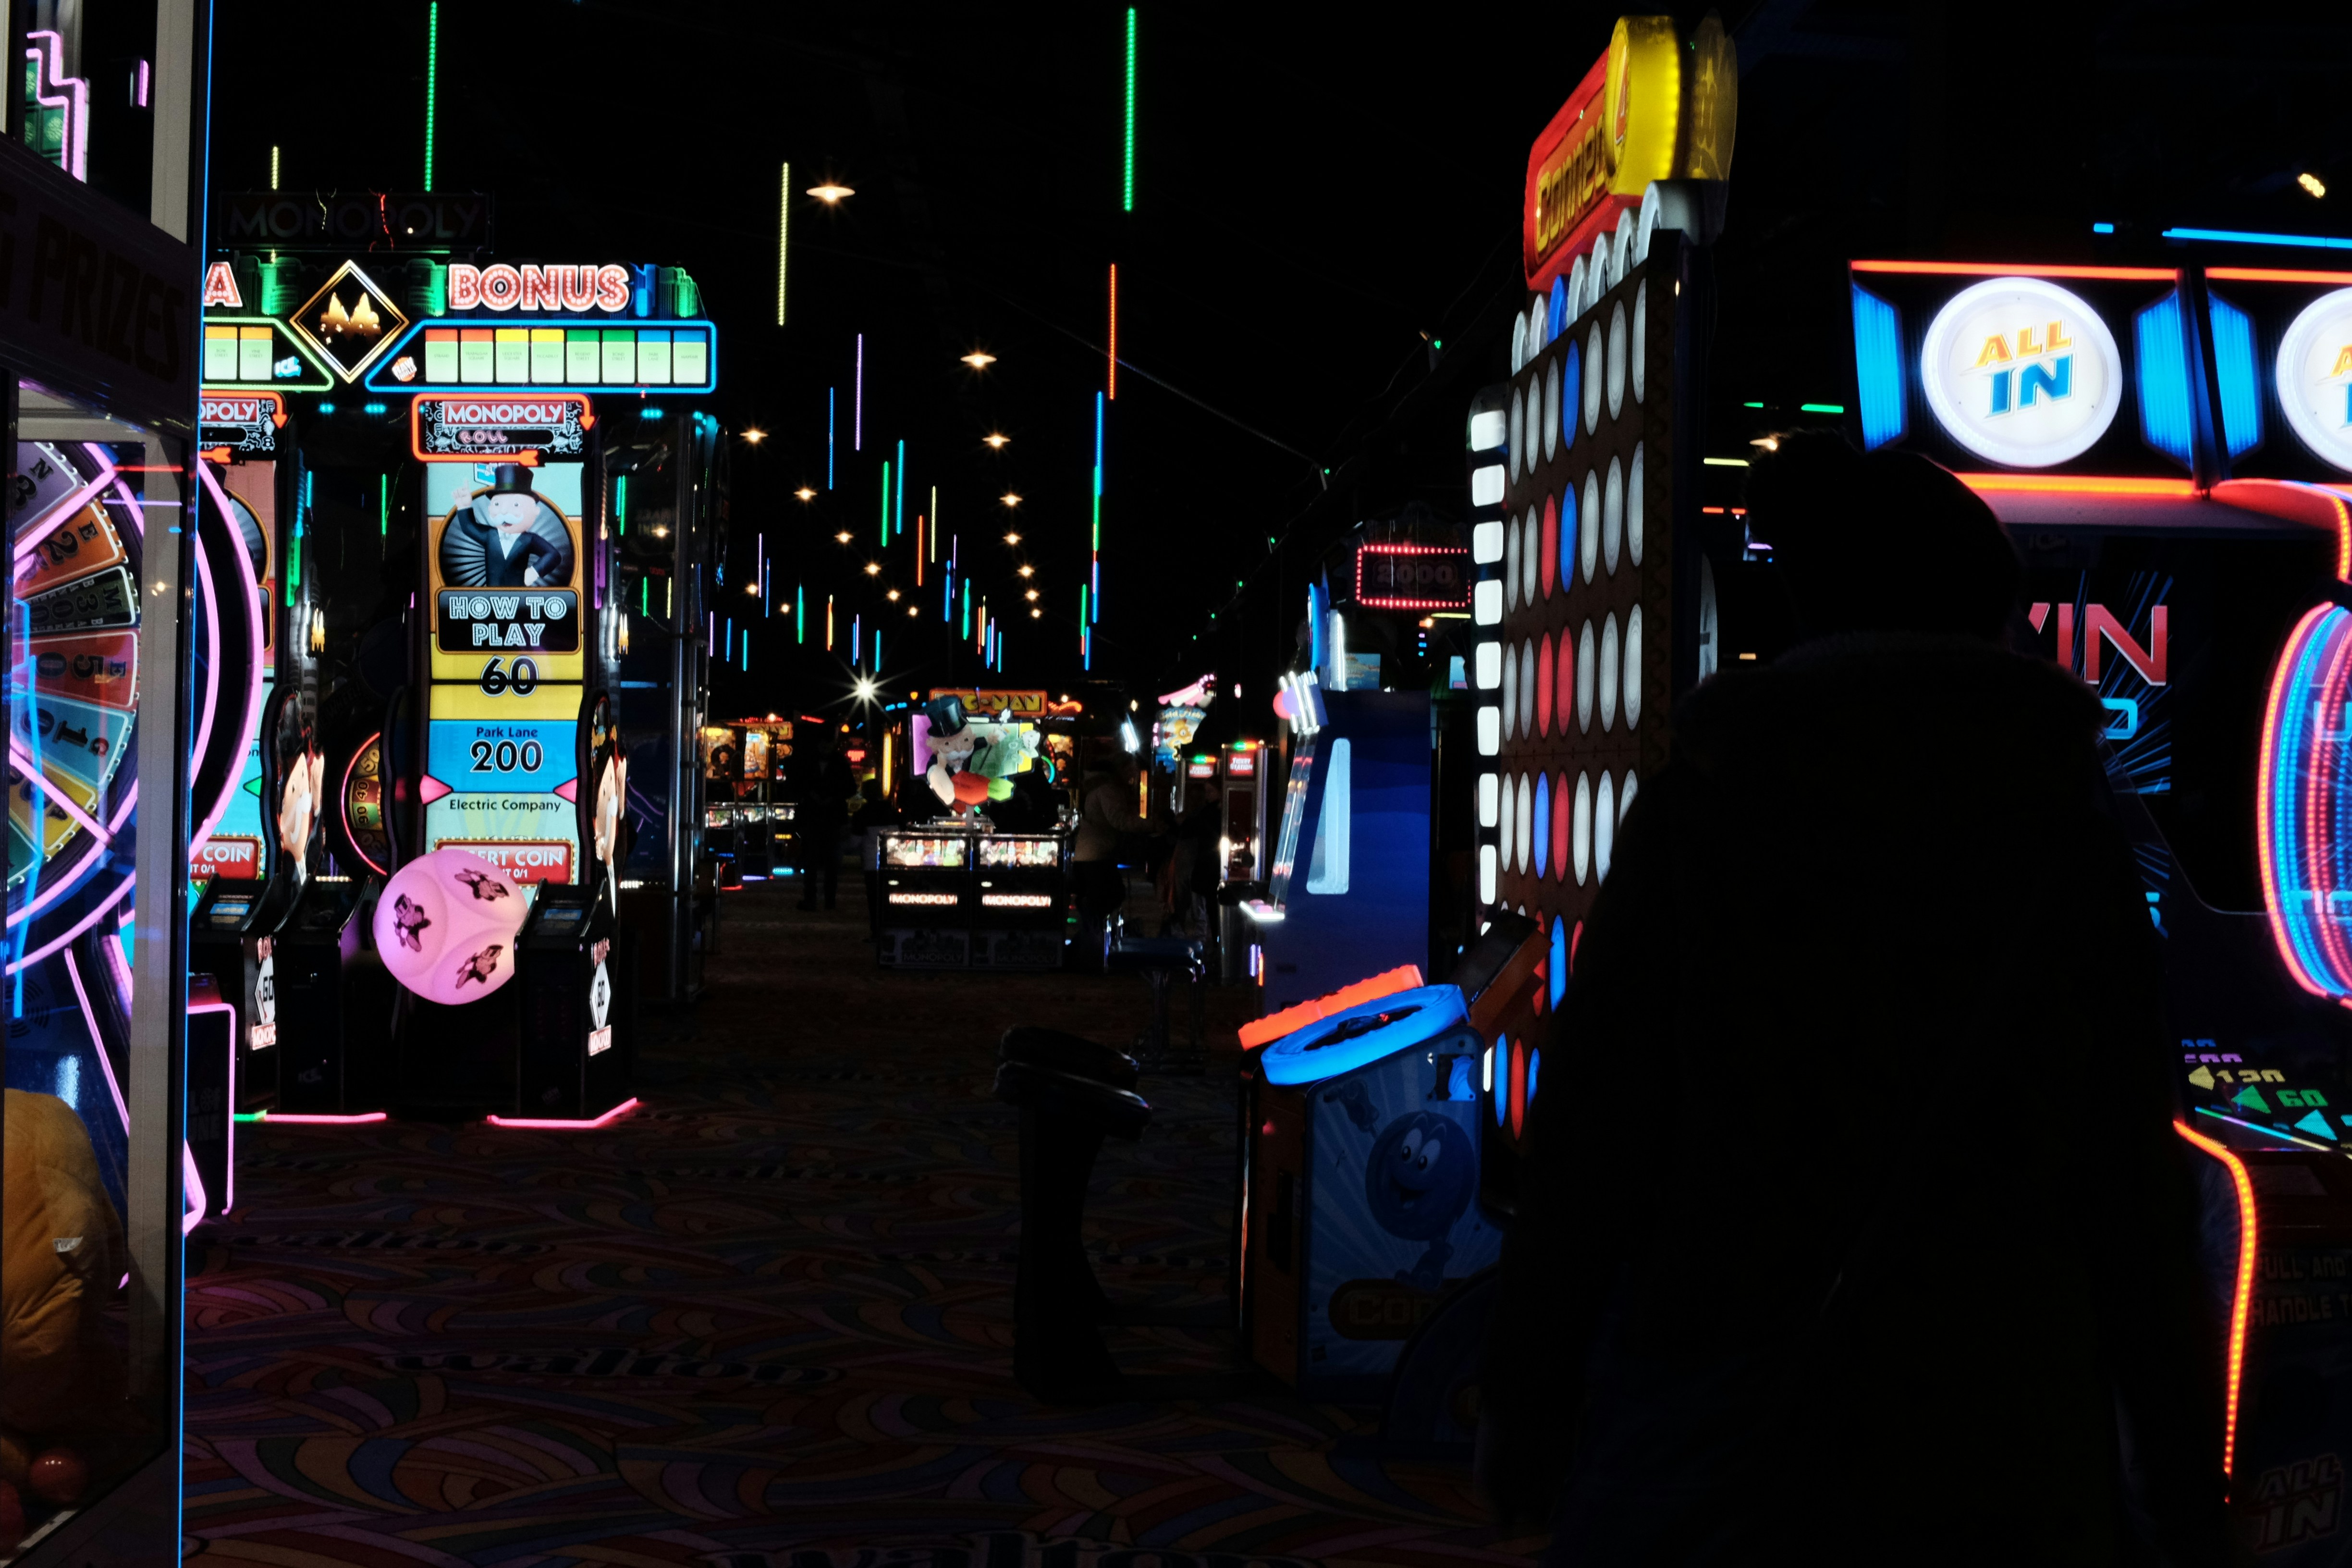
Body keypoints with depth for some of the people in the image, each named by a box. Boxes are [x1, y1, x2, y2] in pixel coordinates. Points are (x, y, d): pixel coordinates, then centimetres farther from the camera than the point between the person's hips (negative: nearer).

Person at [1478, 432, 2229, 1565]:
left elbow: (1584, 1148, -5)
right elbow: (2138, 1188, -1)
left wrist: (1523, 1425, 4)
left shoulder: (1699, 805, -4)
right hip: (1993, 1469, 1)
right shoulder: (2064, 832, -1)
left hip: (1703, 1462, -1)